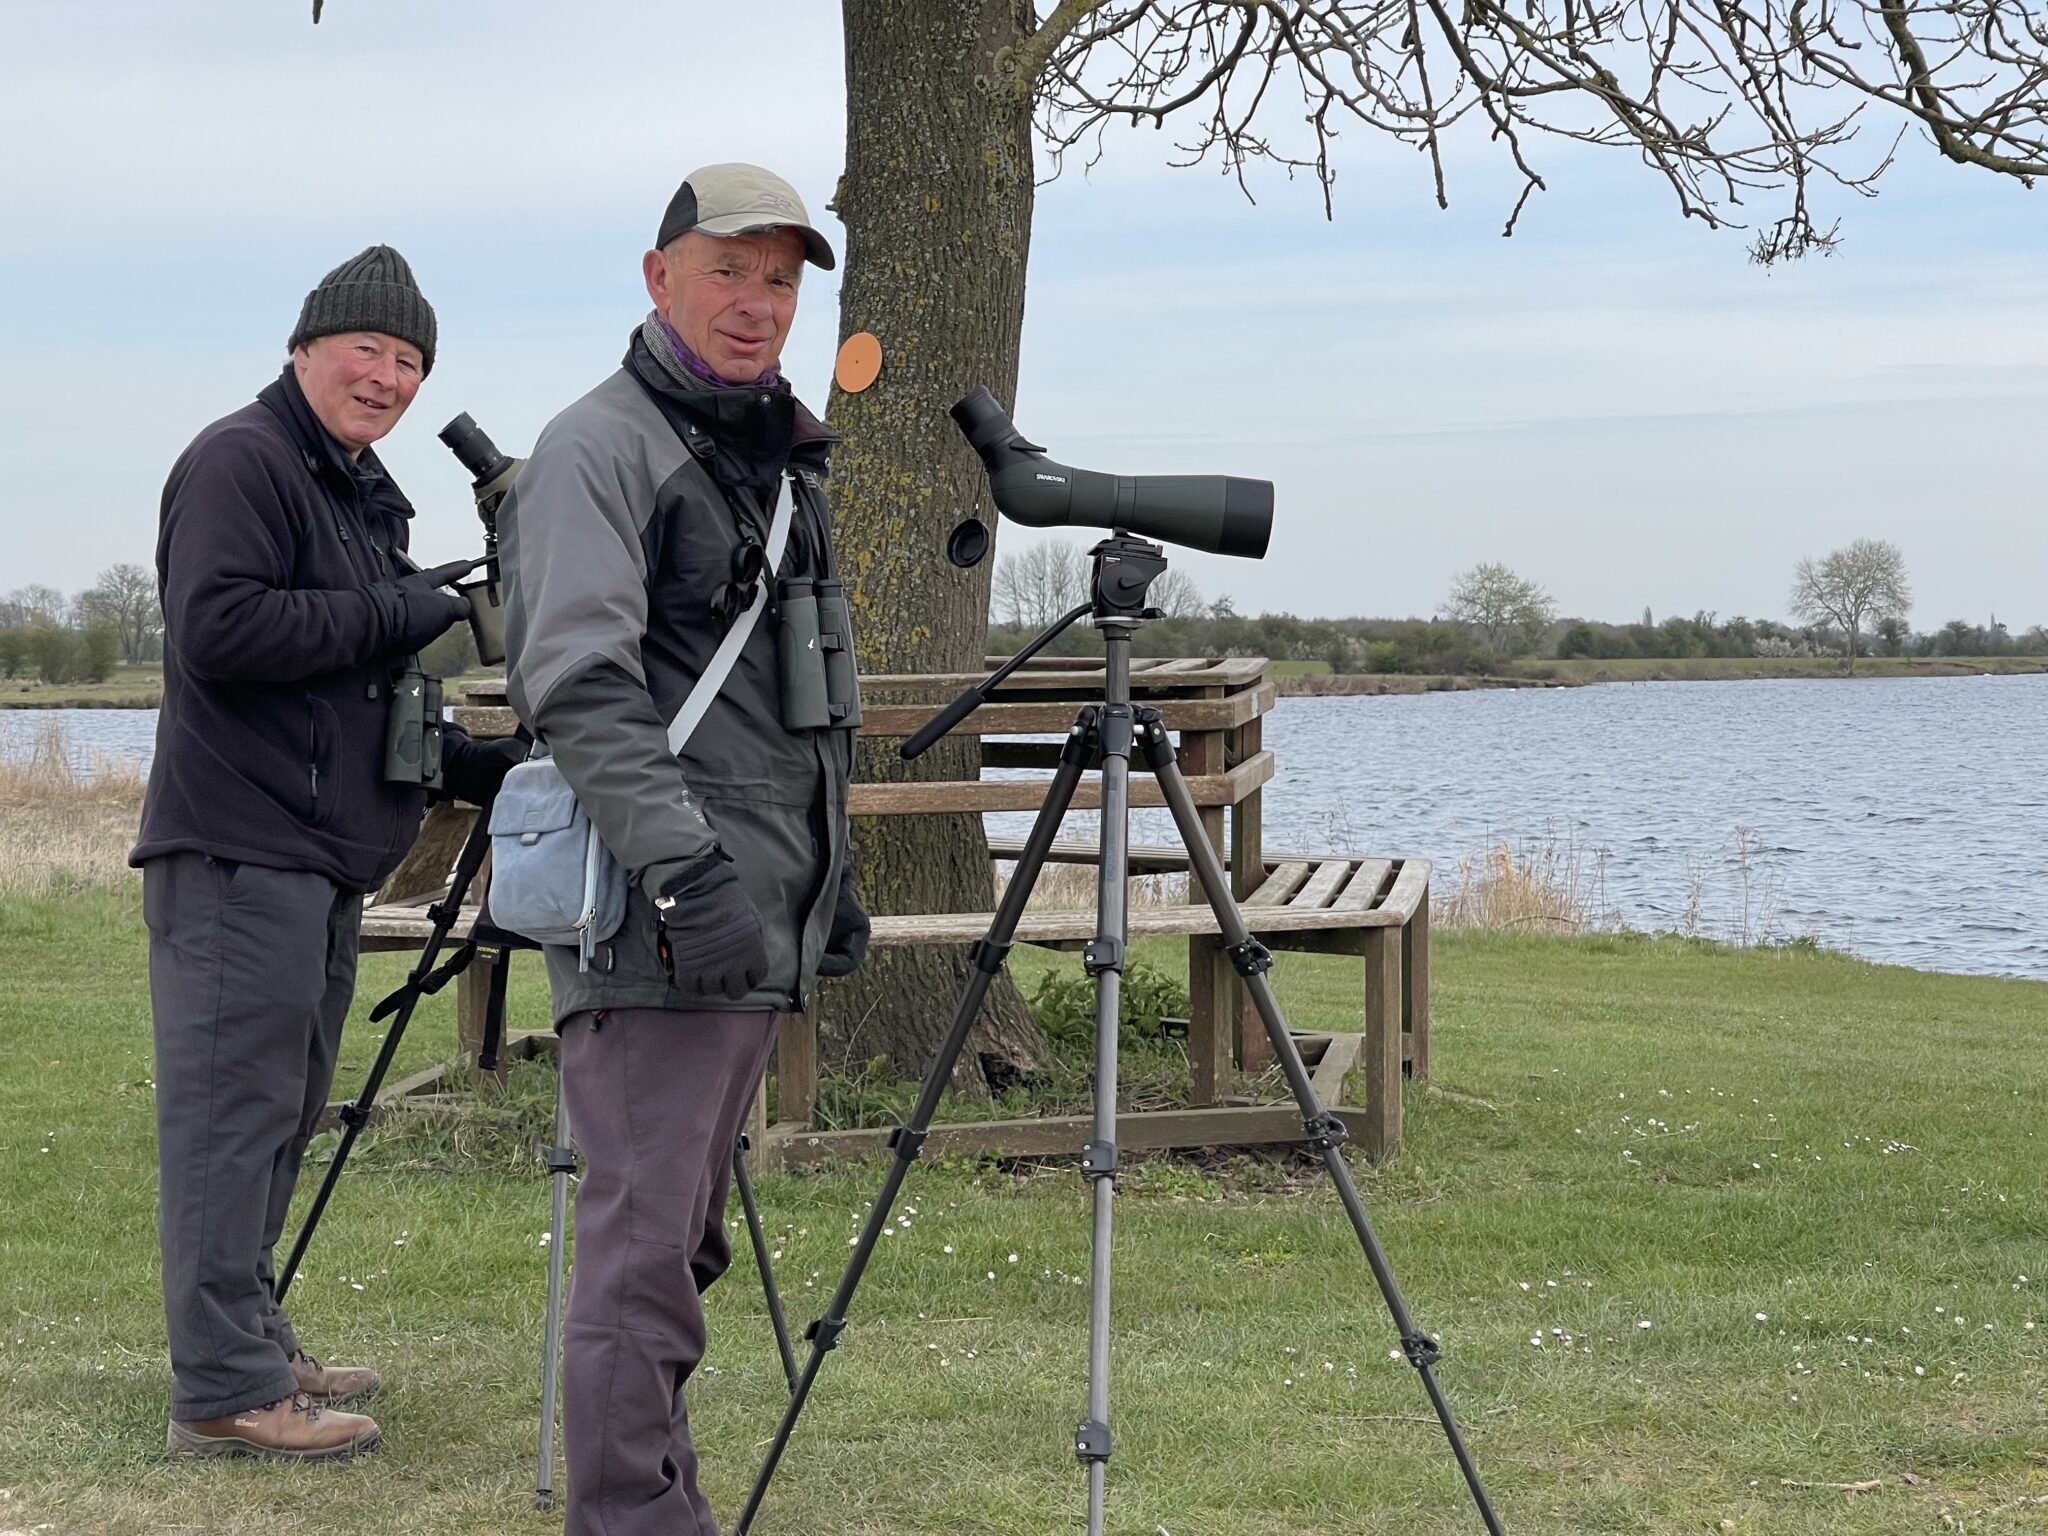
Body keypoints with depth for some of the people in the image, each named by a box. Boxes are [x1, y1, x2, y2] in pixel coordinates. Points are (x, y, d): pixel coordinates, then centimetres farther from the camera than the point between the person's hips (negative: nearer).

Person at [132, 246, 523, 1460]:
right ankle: (225, 1390, -8)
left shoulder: (364, 492, 23)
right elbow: (218, 630, -21)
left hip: (324, 857, 10)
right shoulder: (240, 462, -8)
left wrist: (476, 764, 16)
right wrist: (394, 612, -15)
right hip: (239, 853, -10)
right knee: (233, 1109, -9)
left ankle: (259, 1352, 23)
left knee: (283, 1114, 15)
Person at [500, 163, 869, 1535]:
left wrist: (829, 875, 27)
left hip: (761, 914, 9)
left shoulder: (785, 459, 21)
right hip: (658, 913, -9)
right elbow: (578, 681, -20)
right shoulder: (601, 447, -8)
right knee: (647, 1232, -10)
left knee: (689, 1228, 13)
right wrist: (676, 856, -29)